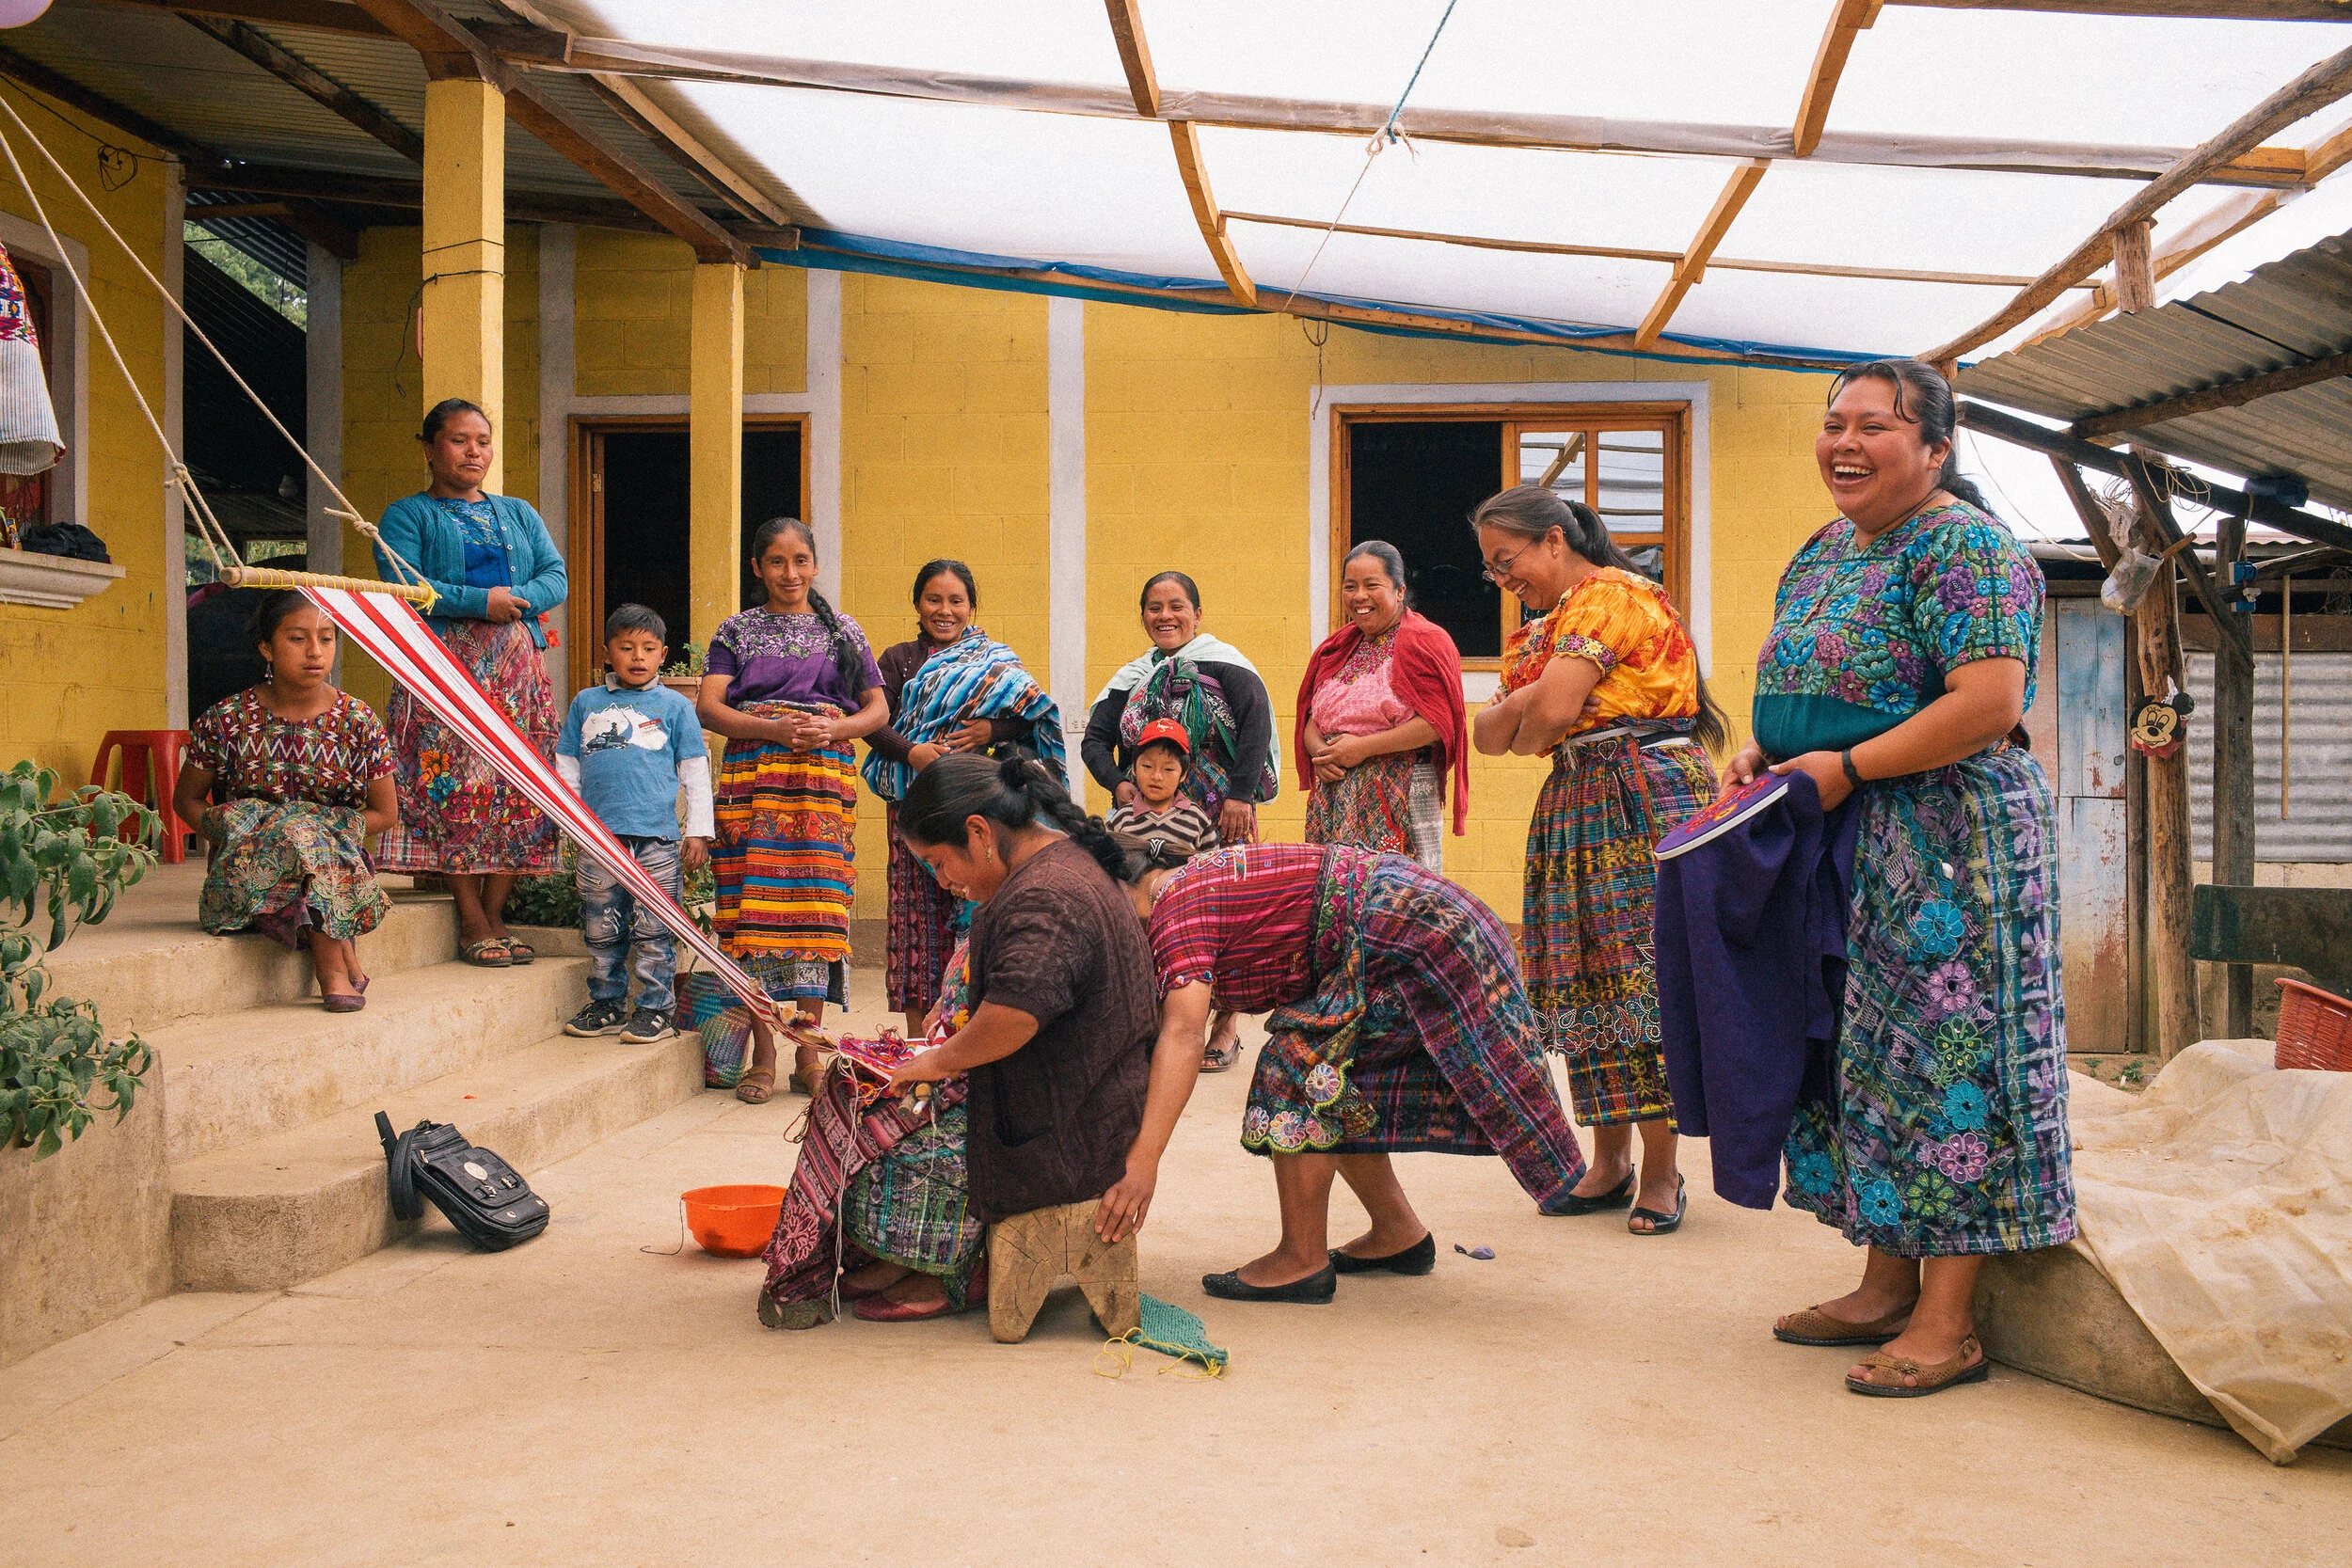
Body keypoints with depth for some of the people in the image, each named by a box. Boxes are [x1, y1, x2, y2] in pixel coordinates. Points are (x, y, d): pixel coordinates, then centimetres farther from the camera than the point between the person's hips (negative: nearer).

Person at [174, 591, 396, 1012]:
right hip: (246, 869, 0)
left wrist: (329, 830, -12)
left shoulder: (356, 720, -1)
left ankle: (330, 961, -30)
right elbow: (186, 799, 10)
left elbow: (385, 812, 5)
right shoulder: (228, 719, -2)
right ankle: (337, 956, -30)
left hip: (340, 857, 0)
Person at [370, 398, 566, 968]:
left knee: (517, 788, -2)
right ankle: (471, 922, -5)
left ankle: (496, 915, 4)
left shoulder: (519, 513, 22)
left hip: (518, 664, 4)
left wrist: (517, 598, -11)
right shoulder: (407, 515, 8)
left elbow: (556, 576, 10)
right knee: (454, 786, -10)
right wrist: (479, 602, -15)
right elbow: (400, 587, -8)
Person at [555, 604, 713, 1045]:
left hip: (657, 838, -2)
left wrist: (699, 832, 2)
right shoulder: (586, 703, 13)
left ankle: (654, 1008, 8)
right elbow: (567, 766, 17)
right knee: (601, 930, 8)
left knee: (653, 932, -1)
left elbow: (696, 773, 8)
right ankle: (607, 1004, 20)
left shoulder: (676, 706, 7)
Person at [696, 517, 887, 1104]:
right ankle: (762, 1056, 0)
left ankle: (807, 1055, 3)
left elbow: (877, 708, 12)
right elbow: (708, 707, 1)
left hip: (825, 775, 1)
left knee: (817, 909, -4)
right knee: (755, 908, -6)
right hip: (753, 778, -1)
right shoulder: (737, 631, 12)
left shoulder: (842, 631, 16)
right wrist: (777, 729, -13)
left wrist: (832, 729, -8)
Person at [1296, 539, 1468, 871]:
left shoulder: (1424, 642, -2)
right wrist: (1320, 752, -4)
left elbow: (1437, 722, -13)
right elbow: (1310, 718, 19)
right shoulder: (1337, 648, 19)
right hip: (1333, 800, 6)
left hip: (1401, 798, -6)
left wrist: (1362, 748, -15)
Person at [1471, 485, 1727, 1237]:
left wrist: (1528, 735, 3)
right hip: (1576, 805, 9)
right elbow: (1487, 736, 13)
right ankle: (1609, 1161, 14)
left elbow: (1553, 709, -18)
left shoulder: (1612, 595, -7)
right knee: (1584, 980, 6)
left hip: (1645, 799, -9)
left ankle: (1660, 1172, 0)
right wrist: (1523, 704, -7)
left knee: (1645, 977, -7)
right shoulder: (1544, 627, 22)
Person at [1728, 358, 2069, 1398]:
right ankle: (1886, 1287, 22)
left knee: (1944, 1055, -6)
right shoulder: (1821, 555, 15)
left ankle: (1947, 1321, 1)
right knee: (1867, 1052, 12)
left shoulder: (1963, 545, -12)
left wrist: (1844, 768, -20)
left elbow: (1989, 704, -22)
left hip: (1952, 841, -9)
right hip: (1844, 847, 9)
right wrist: (1762, 753, 4)